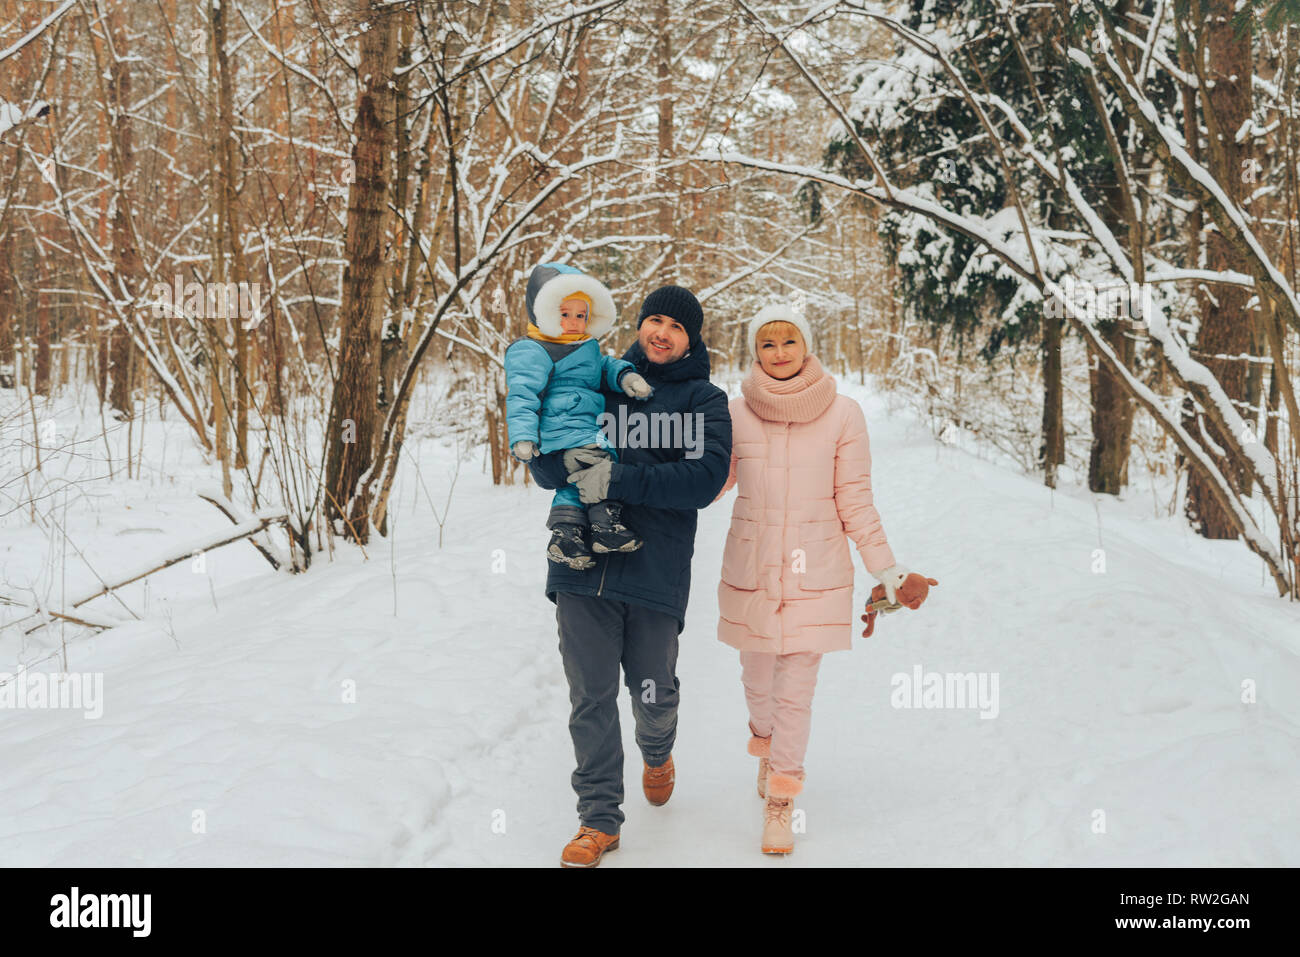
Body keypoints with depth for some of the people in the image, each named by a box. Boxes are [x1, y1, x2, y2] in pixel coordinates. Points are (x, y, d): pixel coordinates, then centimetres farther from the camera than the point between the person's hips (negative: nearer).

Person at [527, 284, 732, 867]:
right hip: (583, 563, 2)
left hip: (657, 570, -2)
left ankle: (657, 755, 43)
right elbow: (544, 468, 10)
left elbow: (705, 480, -12)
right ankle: (599, 818, 12)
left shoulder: (704, 399, 4)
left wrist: (617, 479, -19)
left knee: (653, 692, 9)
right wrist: (569, 460, -14)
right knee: (590, 697, 1)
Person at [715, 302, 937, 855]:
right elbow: (712, 485, 11)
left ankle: (779, 804, 13)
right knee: (757, 681, 16)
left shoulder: (842, 415, -5)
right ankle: (767, 746, 49)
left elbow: (856, 505, -1)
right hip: (749, 574, 2)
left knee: (795, 693, -2)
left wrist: (890, 575, -3)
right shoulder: (736, 413, -1)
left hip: (815, 576, -2)